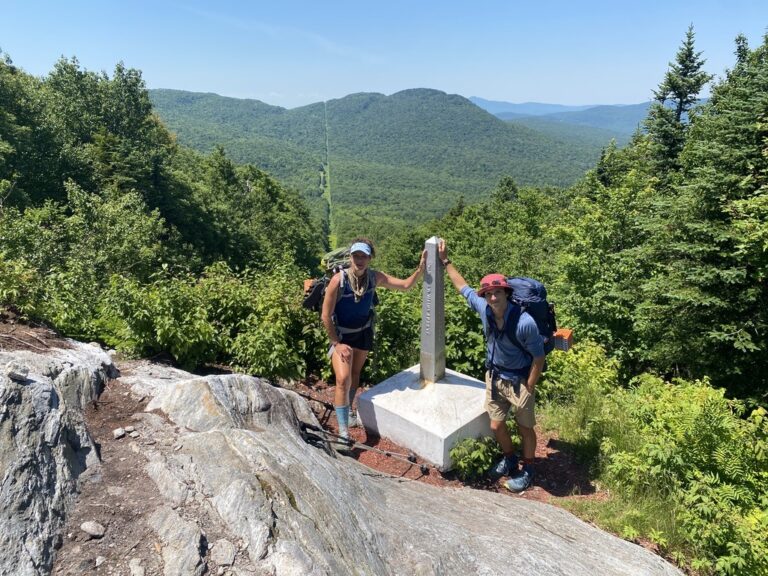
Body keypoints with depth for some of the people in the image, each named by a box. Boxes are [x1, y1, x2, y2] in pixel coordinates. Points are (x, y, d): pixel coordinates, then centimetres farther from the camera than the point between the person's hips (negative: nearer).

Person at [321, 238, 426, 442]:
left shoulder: (375, 277, -14)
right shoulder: (338, 280, -26)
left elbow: (405, 285, -8)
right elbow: (326, 315, -19)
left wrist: (420, 268, -24)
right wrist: (337, 343, -18)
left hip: (363, 332, 5)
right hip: (341, 334, -4)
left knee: (355, 374, 20)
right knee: (343, 380, -16)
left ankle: (347, 410, 43)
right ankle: (343, 432, -8)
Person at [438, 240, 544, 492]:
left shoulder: (524, 322, -30)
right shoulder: (484, 309, -15)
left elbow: (538, 358, -18)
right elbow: (463, 287, 4)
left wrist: (528, 389, -13)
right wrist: (445, 261, 5)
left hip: (519, 380, -5)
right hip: (494, 376, 5)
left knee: (525, 428, 13)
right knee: (496, 426, 14)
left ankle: (527, 469, 37)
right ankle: (509, 459, 43)